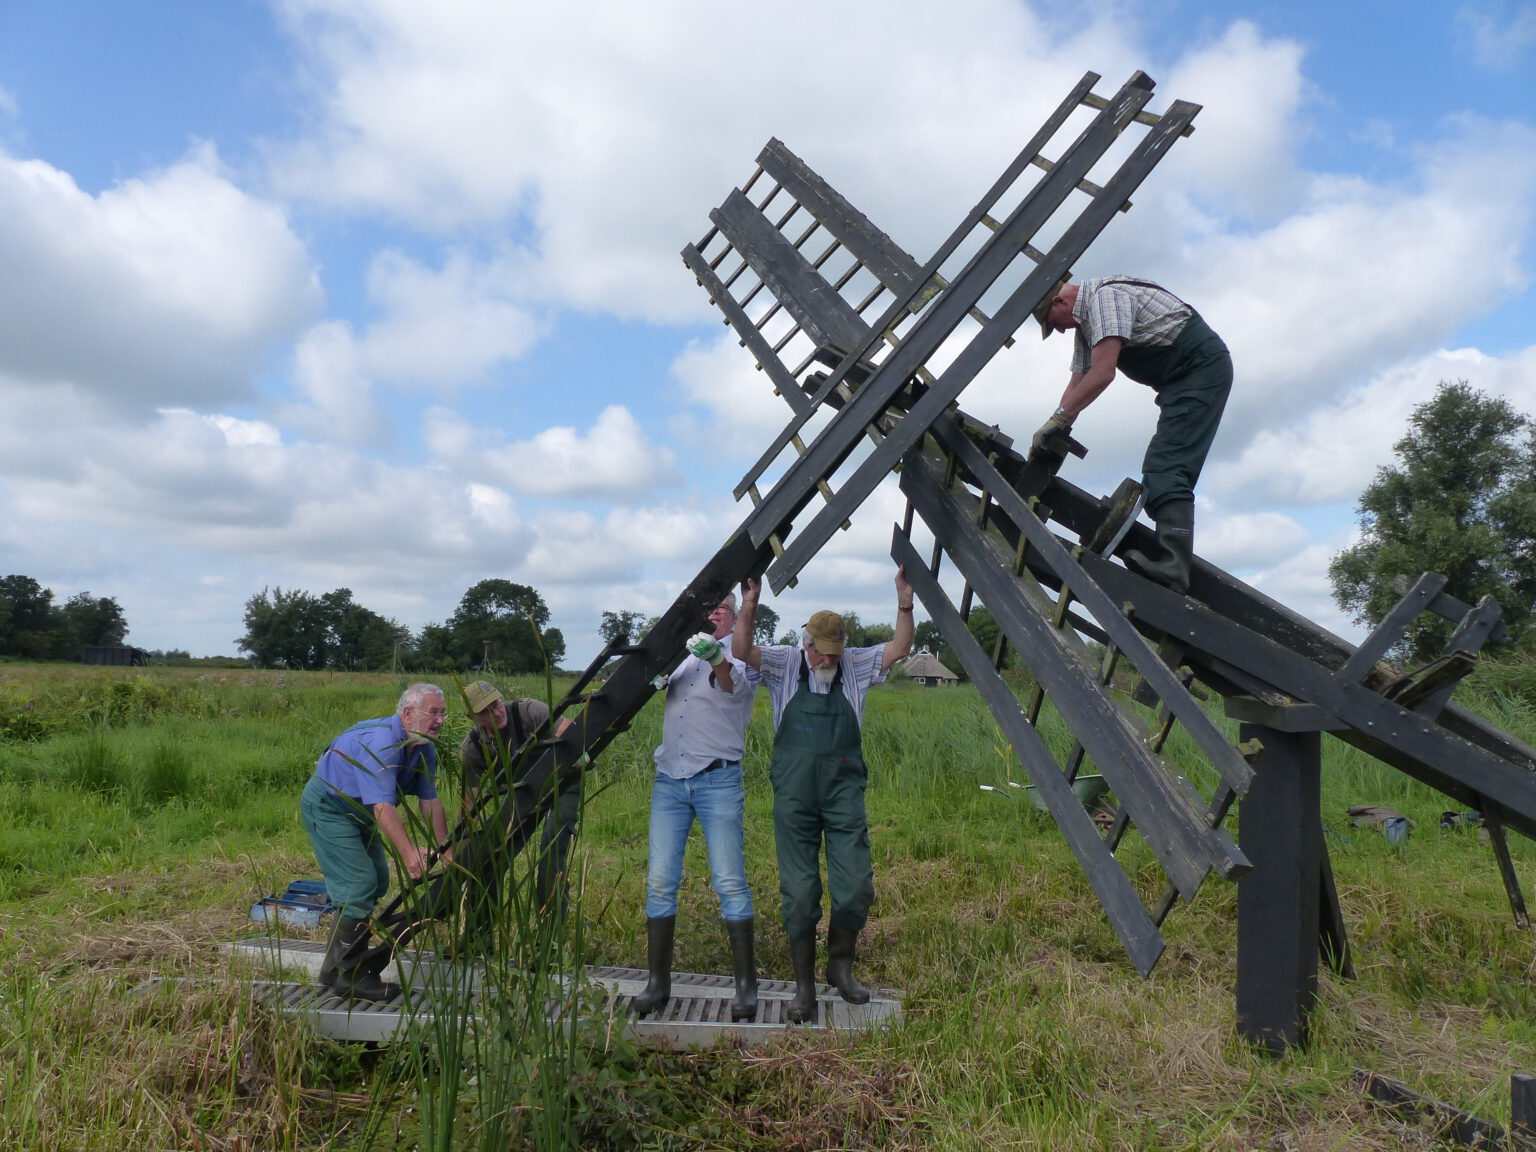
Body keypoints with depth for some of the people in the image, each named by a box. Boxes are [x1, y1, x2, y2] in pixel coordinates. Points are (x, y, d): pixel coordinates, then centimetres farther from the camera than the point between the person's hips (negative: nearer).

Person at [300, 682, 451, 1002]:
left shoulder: (424, 748, -4)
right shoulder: (380, 742, -33)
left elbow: (430, 801, 0)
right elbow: (383, 806, -42)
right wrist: (408, 851, -51)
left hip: (356, 813, 10)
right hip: (326, 806, -10)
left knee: (376, 881, 12)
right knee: (359, 885, -16)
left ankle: (335, 968, 26)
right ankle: (350, 978, -5)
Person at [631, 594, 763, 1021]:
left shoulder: (742, 659, 1)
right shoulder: (681, 656, 18)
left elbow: (734, 683, -22)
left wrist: (714, 655, -43)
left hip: (718, 780, -4)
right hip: (669, 779, 4)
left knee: (730, 882, -5)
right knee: (659, 881, 2)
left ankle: (746, 986, 3)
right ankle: (658, 983, 11)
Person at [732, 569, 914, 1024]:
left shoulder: (856, 665, 8)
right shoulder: (785, 663, 4)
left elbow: (898, 649, -1)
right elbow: (742, 651, -9)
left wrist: (905, 603, -14)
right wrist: (749, 608, -24)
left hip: (844, 793, 1)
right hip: (794, 795, -1)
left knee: (856, 886, -3)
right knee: (799, 892, 4)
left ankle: (841, 966, 22)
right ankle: (804, 987, 16)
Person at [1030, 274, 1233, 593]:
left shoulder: (1105, 296, -16)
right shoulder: (1086, 320, 17)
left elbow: (1102, 374, -25)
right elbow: (1078, 382, 17)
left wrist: (1057, 419, -20)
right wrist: (1051, 433, 8)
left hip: (1203, 365, -11)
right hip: (1182, 378, 11)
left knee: (1166, 467, -22)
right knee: (1161, 469, 7)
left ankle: (1173, 565, -32)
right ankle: (1173, 561, 5)